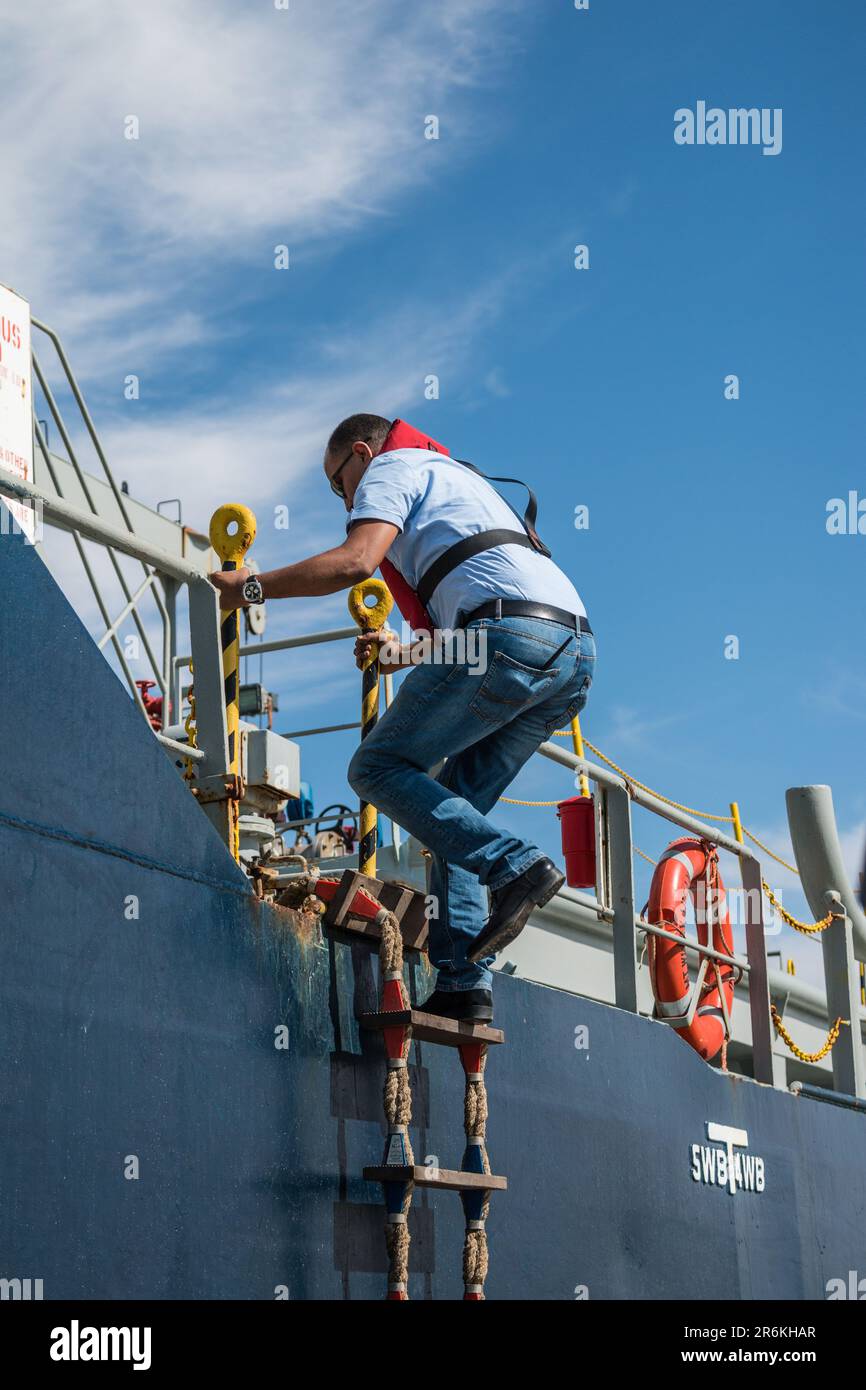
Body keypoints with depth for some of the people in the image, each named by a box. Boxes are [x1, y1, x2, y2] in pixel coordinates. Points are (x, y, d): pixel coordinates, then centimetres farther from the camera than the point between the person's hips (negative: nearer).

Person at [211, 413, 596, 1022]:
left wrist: (253, 587, 2)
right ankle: (465, 985, 1)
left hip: (513, 635, -9)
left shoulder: (389, 467, 12)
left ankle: (516, 865, -18)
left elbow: (356, 560, -7)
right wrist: (408, 655, 44)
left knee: (379, 767, -1)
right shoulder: (462, 477, 39)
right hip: (577, 648, 9)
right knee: (455, 805, 13)